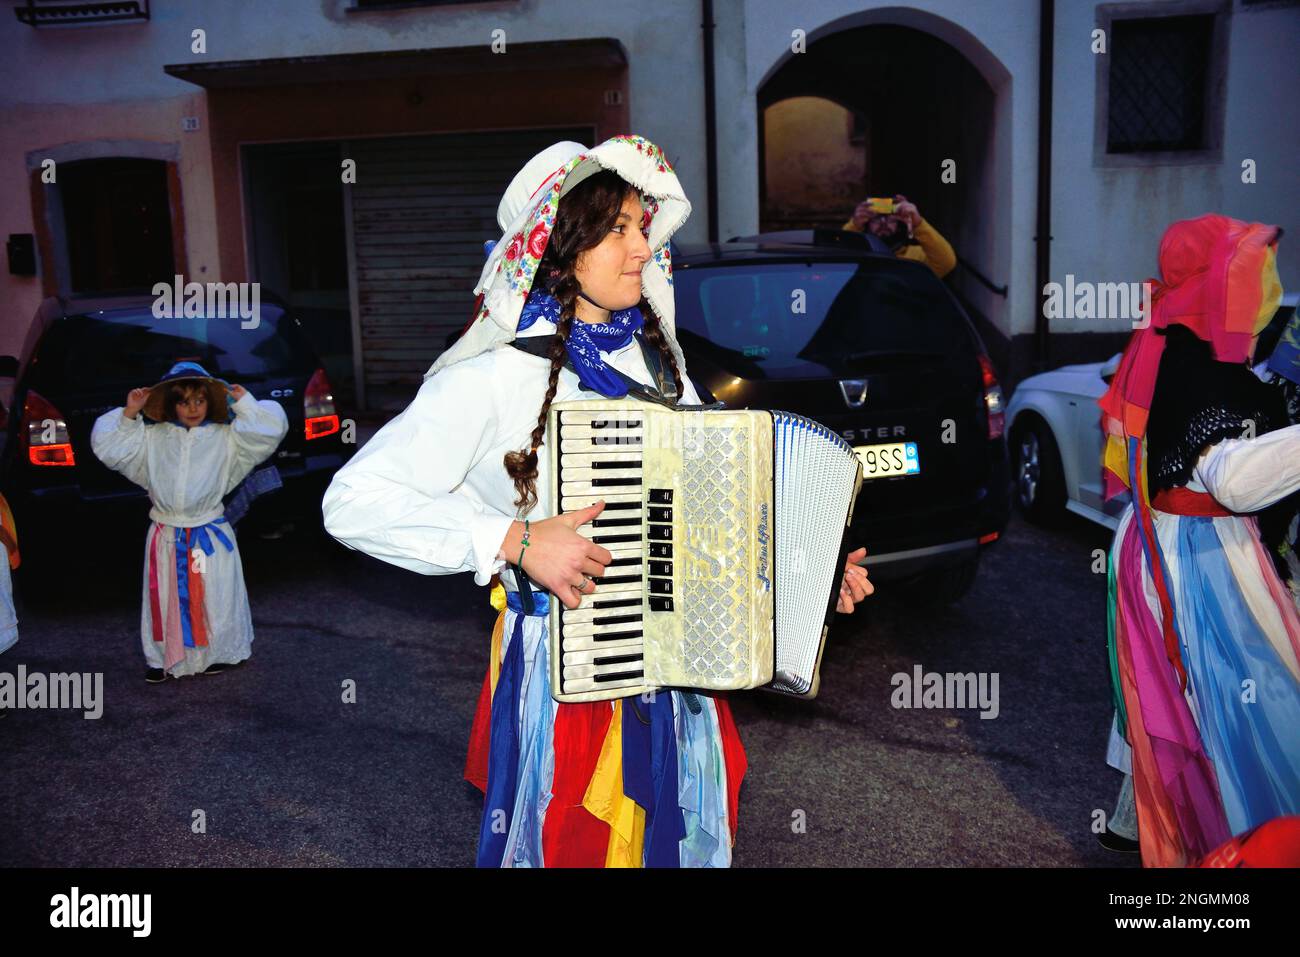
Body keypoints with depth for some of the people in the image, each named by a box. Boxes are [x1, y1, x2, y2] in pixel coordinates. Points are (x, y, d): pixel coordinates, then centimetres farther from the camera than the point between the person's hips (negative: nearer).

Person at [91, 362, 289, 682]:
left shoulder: (226, 437, 1)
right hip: (165, 536, 2)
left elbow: (269, 430, -4)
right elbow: (110, 447, 8)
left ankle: (215, 654, 22)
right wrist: (129, 414, 0)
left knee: (213, 598, 4)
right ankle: (163, 659, 23)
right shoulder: (152, 438, 5)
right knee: (166, 599, 9)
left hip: (211, 535, -1)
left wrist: (244, 402, -6)